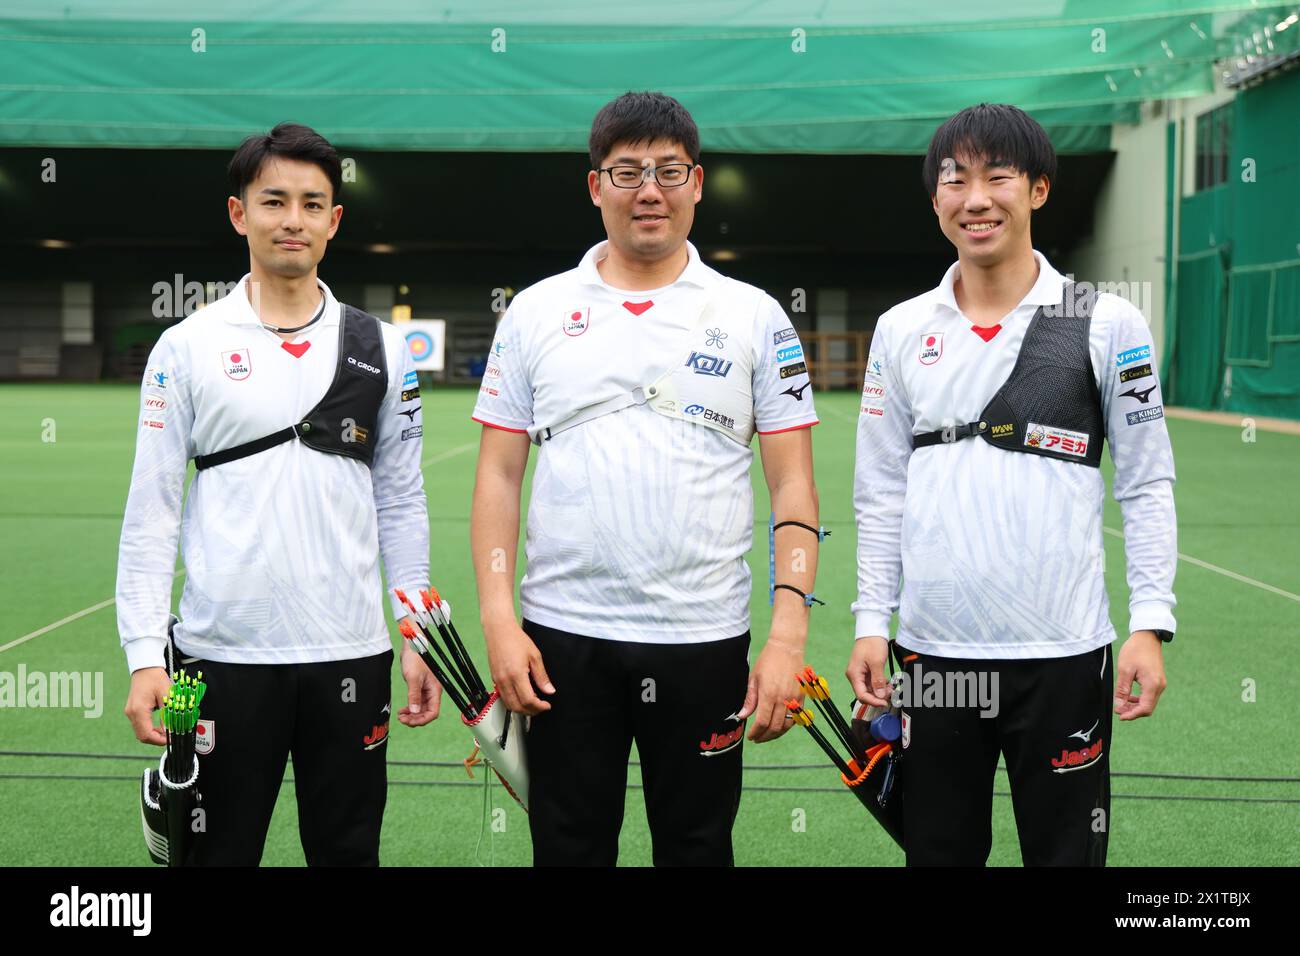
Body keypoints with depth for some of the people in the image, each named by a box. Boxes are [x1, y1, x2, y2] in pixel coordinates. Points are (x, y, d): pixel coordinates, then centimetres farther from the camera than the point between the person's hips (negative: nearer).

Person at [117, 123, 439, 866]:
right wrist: (144, 653, -8)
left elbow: (401, 505, 9)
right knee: (220, 851, 6)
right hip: (222, 655, -1)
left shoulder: (383, 350, 6)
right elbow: (151, 511, -1)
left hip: (351, 655, 2)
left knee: (349, 851, 10)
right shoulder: (187, 347, 0)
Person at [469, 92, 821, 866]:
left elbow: (793, 487, 0)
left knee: (699, 849, 10)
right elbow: (499, 476, 5)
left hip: (705, 641, 0)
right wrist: (499, 620, -5)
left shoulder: (754, 317, 3)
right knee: (569, 849, 10)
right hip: (563, 638, 1)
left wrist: (789, 633, -9)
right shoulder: (537, 312, 6)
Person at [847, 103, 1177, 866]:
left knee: (1067, 851, 5)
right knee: (939, 850, 11)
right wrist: (871, 623, 5)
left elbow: (1147, 484, 0)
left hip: (1065, 657, -2)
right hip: (932, 652, 3)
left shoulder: (1109, 324, -2)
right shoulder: (901, 330, 7)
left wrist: (1152, 622, -7)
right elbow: (882, 494, 9)